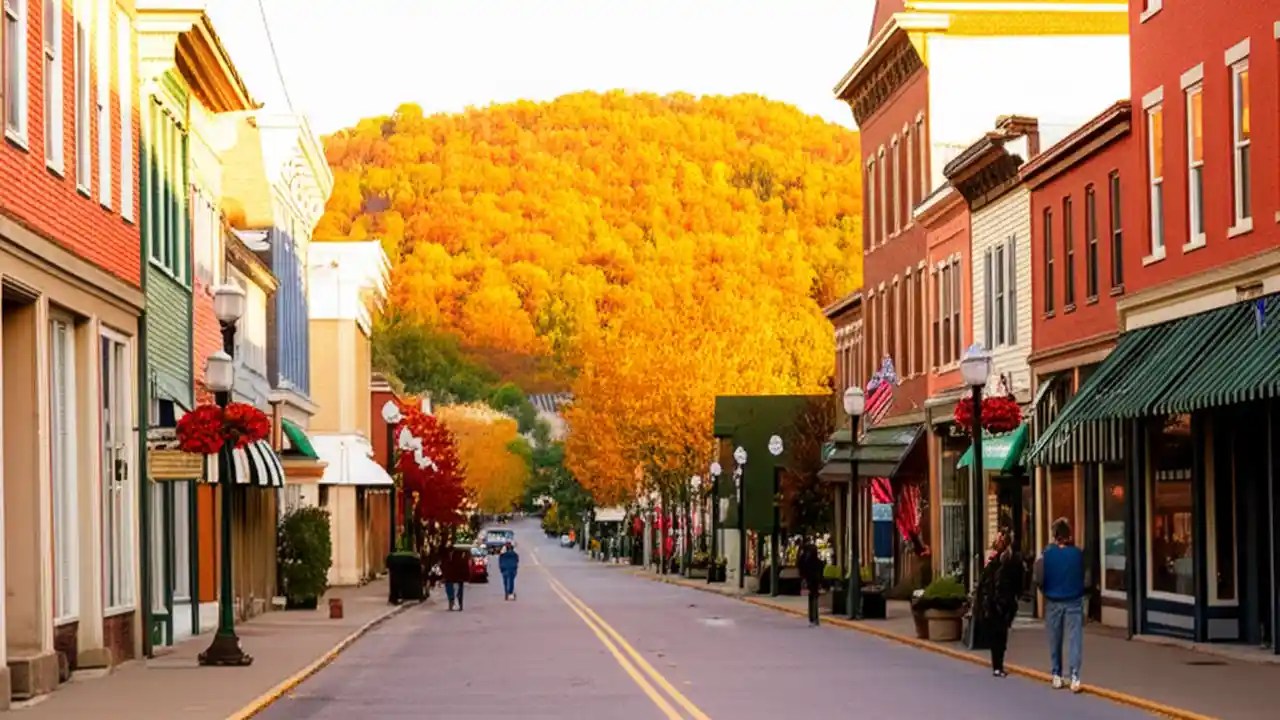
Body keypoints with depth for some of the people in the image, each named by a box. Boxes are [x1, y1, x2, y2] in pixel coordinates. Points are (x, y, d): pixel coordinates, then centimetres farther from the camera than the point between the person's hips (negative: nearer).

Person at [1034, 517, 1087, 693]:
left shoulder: (1047, 554, -7)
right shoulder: (1077, 553, -7)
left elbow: (1039, 579, -5)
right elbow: (1084, 577, 2)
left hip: (1053, 601, 1)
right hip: (1074, 601, -1)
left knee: (1055, 640, 13)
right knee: (1074, 639, -3)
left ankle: (1057, 675, 18)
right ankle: (1074, 676, -14)